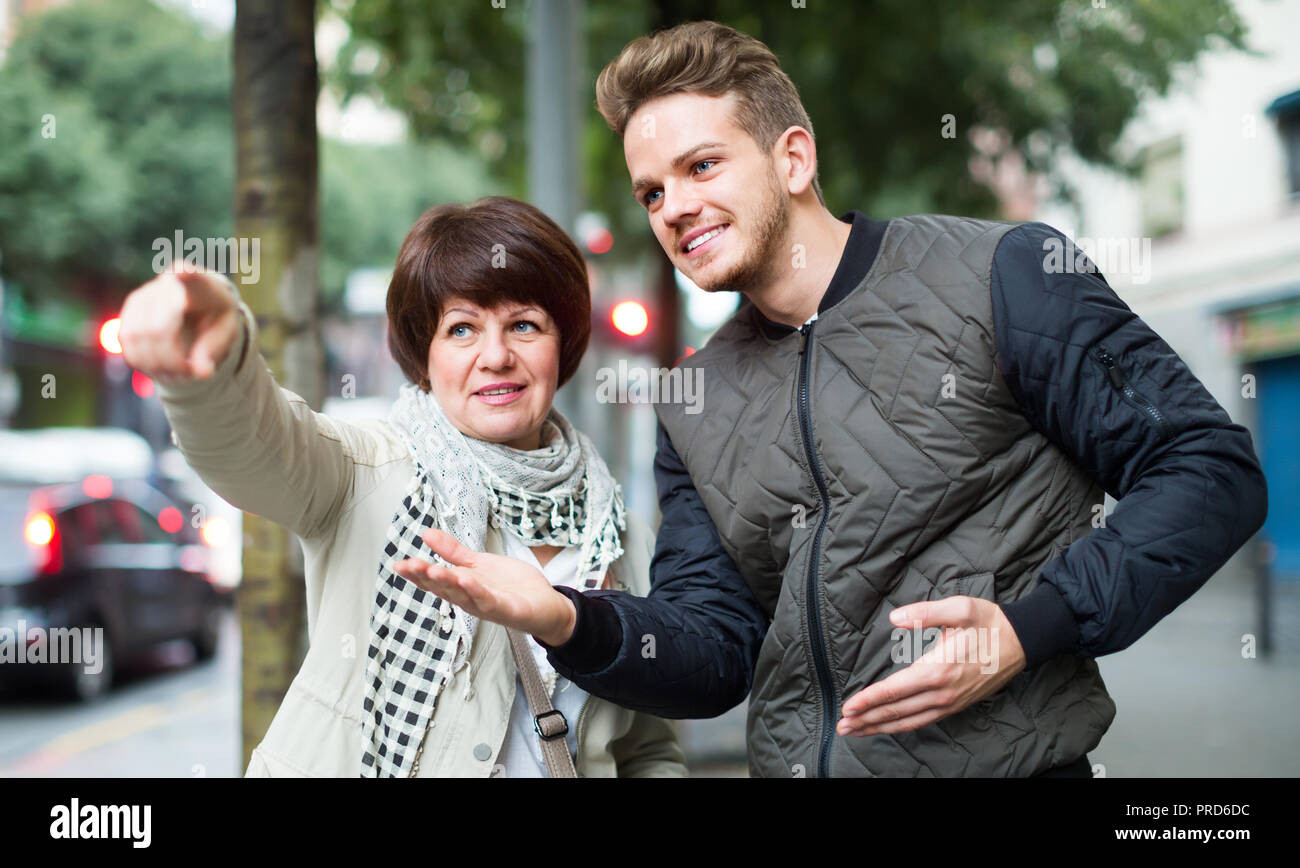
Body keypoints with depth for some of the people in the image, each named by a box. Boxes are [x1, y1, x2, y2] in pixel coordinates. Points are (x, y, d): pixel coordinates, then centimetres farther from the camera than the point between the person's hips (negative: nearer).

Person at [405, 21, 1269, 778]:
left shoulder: (1003, 275, -7)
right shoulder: (696, 408, 9)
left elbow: (1213, 468, -9)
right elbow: (715, 648, 5)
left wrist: (1027, 630, -19)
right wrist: (567, 622, -14)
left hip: (1002, 758, -4)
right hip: (792, 761, 5)